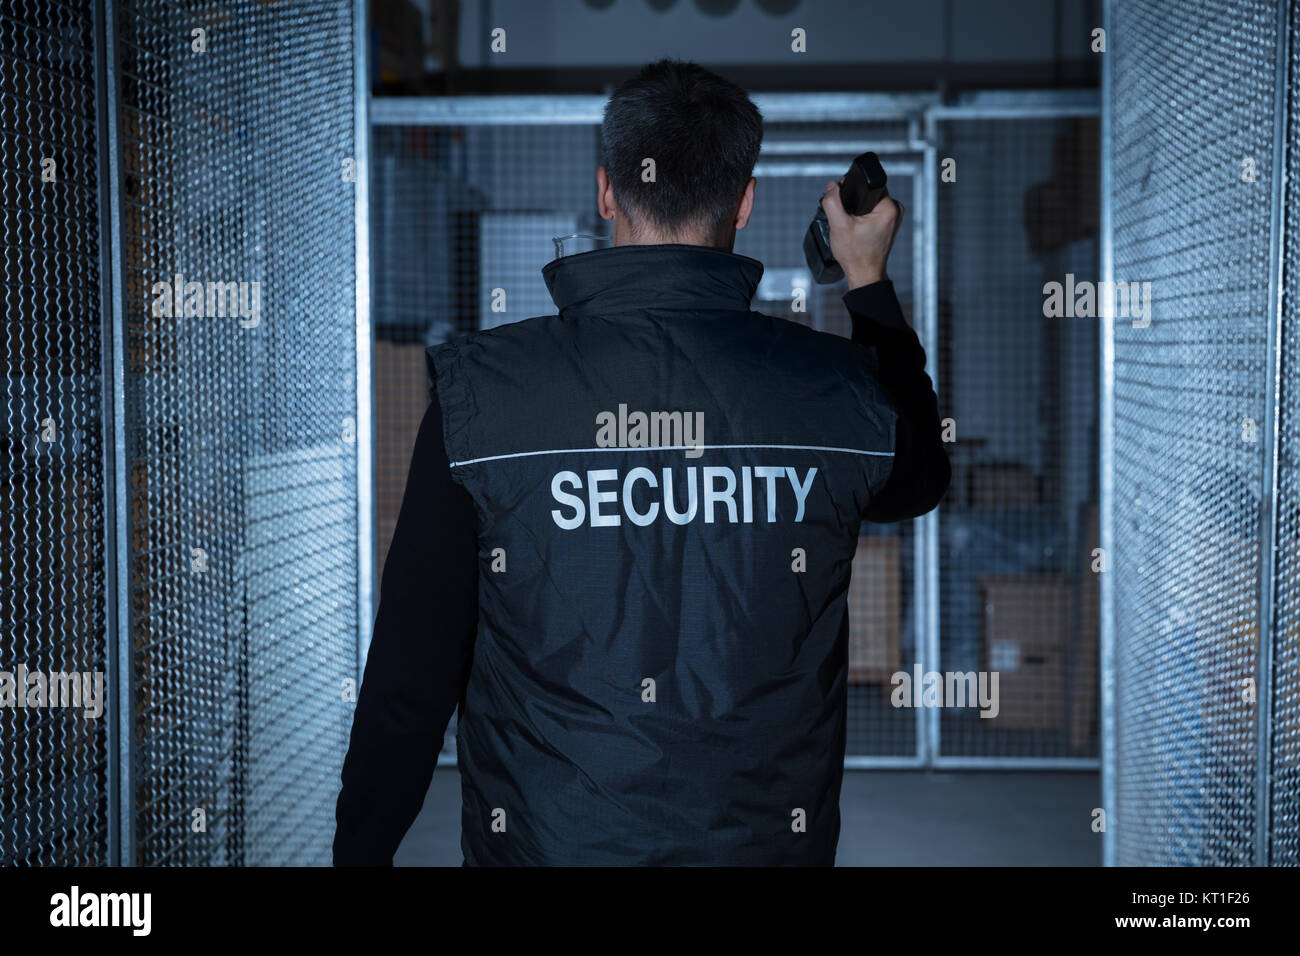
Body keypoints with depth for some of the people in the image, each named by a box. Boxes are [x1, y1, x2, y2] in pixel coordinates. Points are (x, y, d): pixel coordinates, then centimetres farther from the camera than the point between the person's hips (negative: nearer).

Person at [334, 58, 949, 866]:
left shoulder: (478, 391, -13)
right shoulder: (836, 391, -9)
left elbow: (411, 664, -9)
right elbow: (919, 479, 17)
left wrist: (361, 848, 4)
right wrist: (870, 283, 25)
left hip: (540, 838, 0)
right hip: (766, 840, 1)